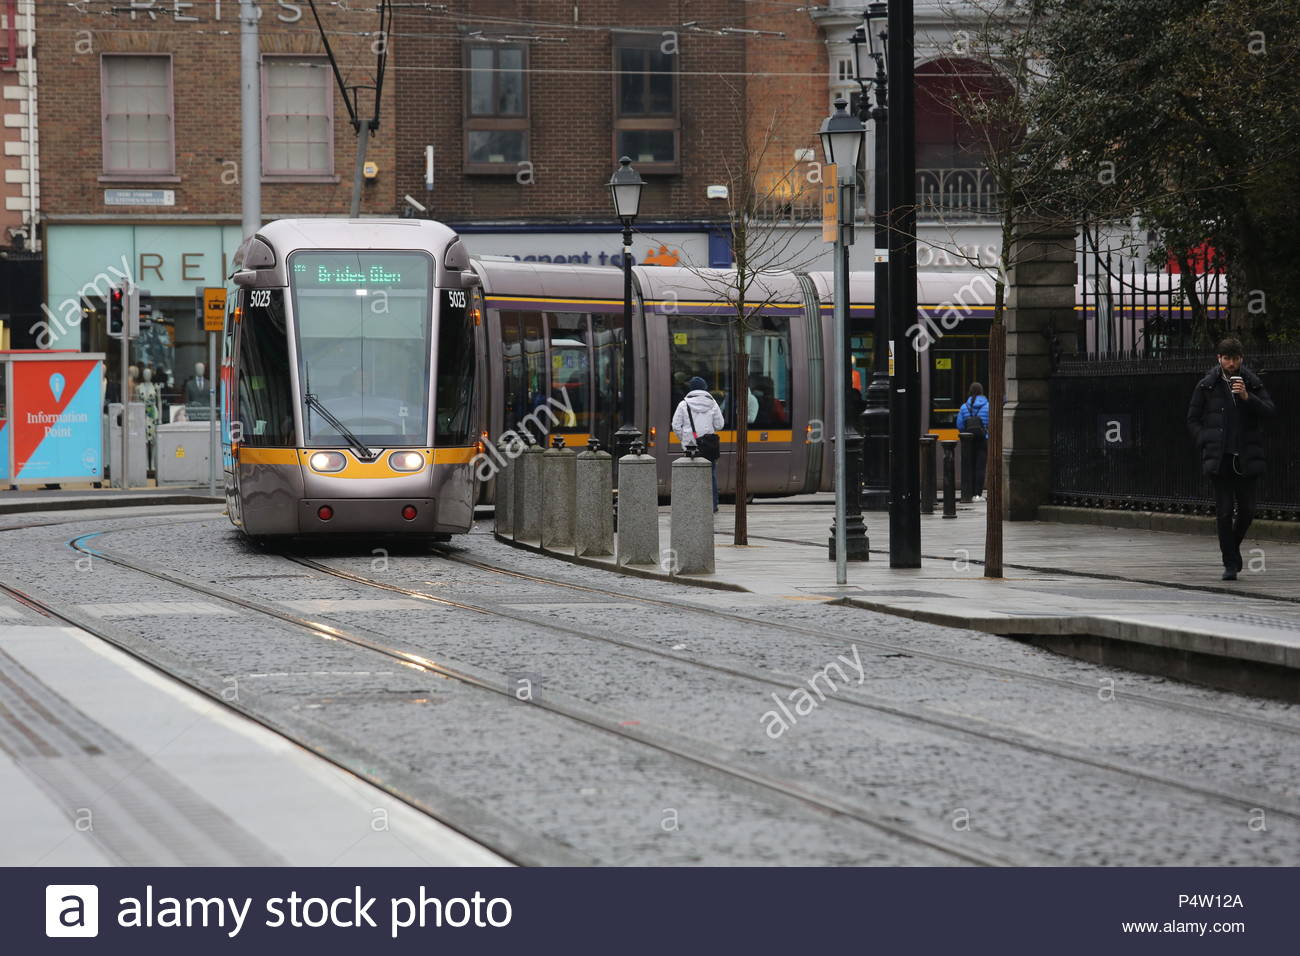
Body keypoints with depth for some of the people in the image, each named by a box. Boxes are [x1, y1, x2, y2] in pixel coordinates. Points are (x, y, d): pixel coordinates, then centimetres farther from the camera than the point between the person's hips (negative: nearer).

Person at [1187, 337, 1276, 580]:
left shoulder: (1253, 384, 6)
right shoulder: (1206, 386, 3)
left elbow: (1269, 411, -5)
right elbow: (1193, 419, 8)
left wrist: (1247, 397, -18)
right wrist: (1206, 443, -4)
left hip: (1246, 457, 1)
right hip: (1219, 458, -1)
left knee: (1247, 509, 2)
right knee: (1224, 511, -4)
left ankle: (1233, 545, 30)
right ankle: (1230, 563, 2)